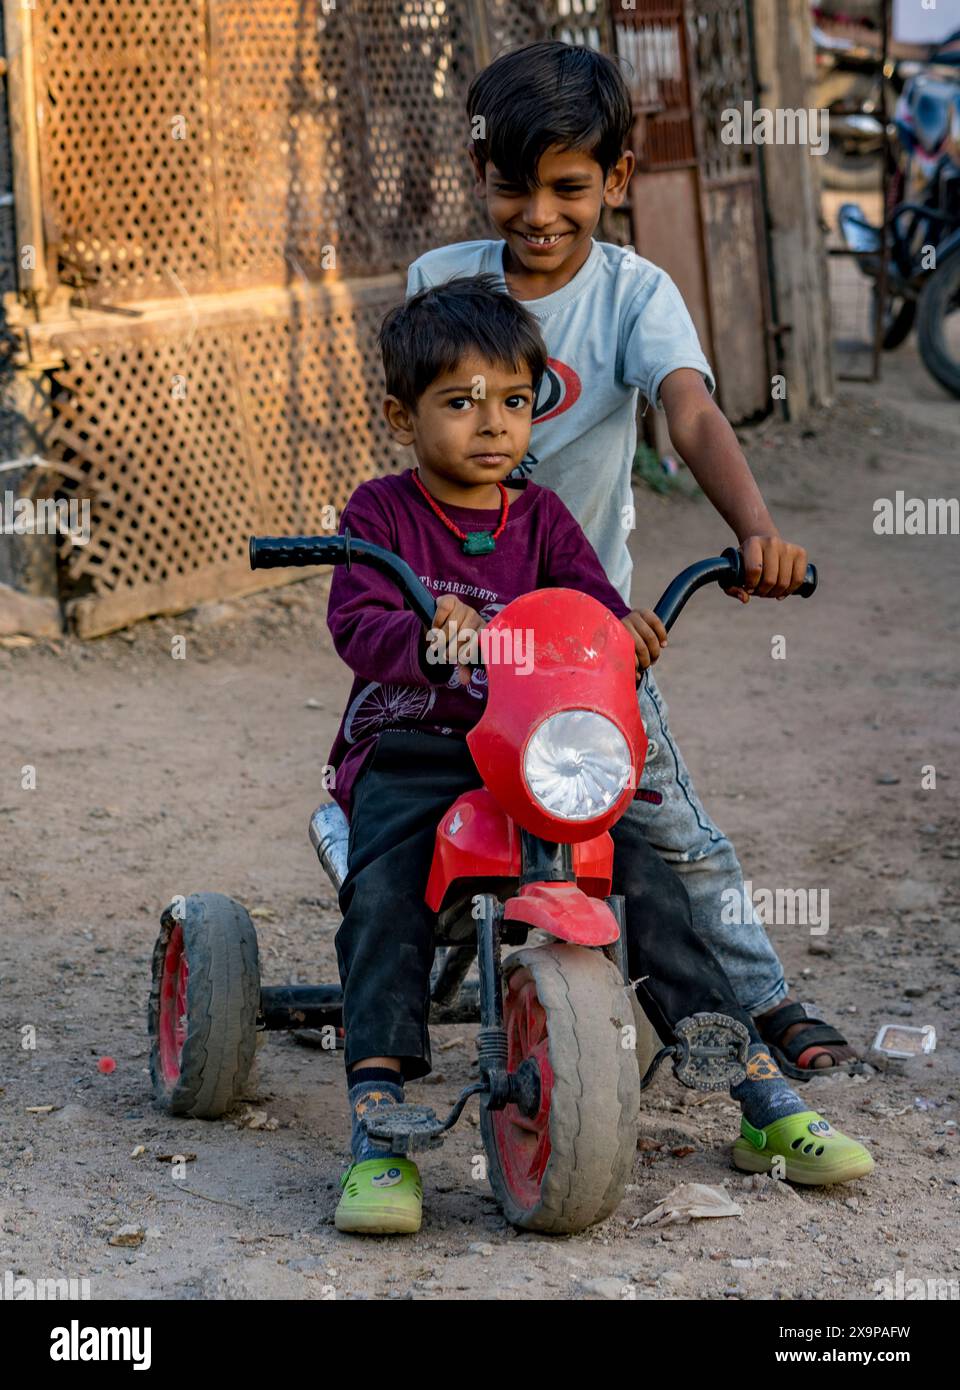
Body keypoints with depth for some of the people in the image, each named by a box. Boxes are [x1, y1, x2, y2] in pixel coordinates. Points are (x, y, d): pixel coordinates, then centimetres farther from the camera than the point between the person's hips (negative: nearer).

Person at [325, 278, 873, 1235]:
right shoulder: (382, 512, 1)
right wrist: (434, 637, -36)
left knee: (644, 881, -13)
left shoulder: (540, 518, 12)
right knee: (384, 898, -31)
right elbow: (359, 625, -15)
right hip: (407, 751, -3)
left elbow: (592, 603, 0)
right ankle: (376, 1135, -32)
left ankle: (766, 1104, -4)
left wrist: (626, 629, -25)